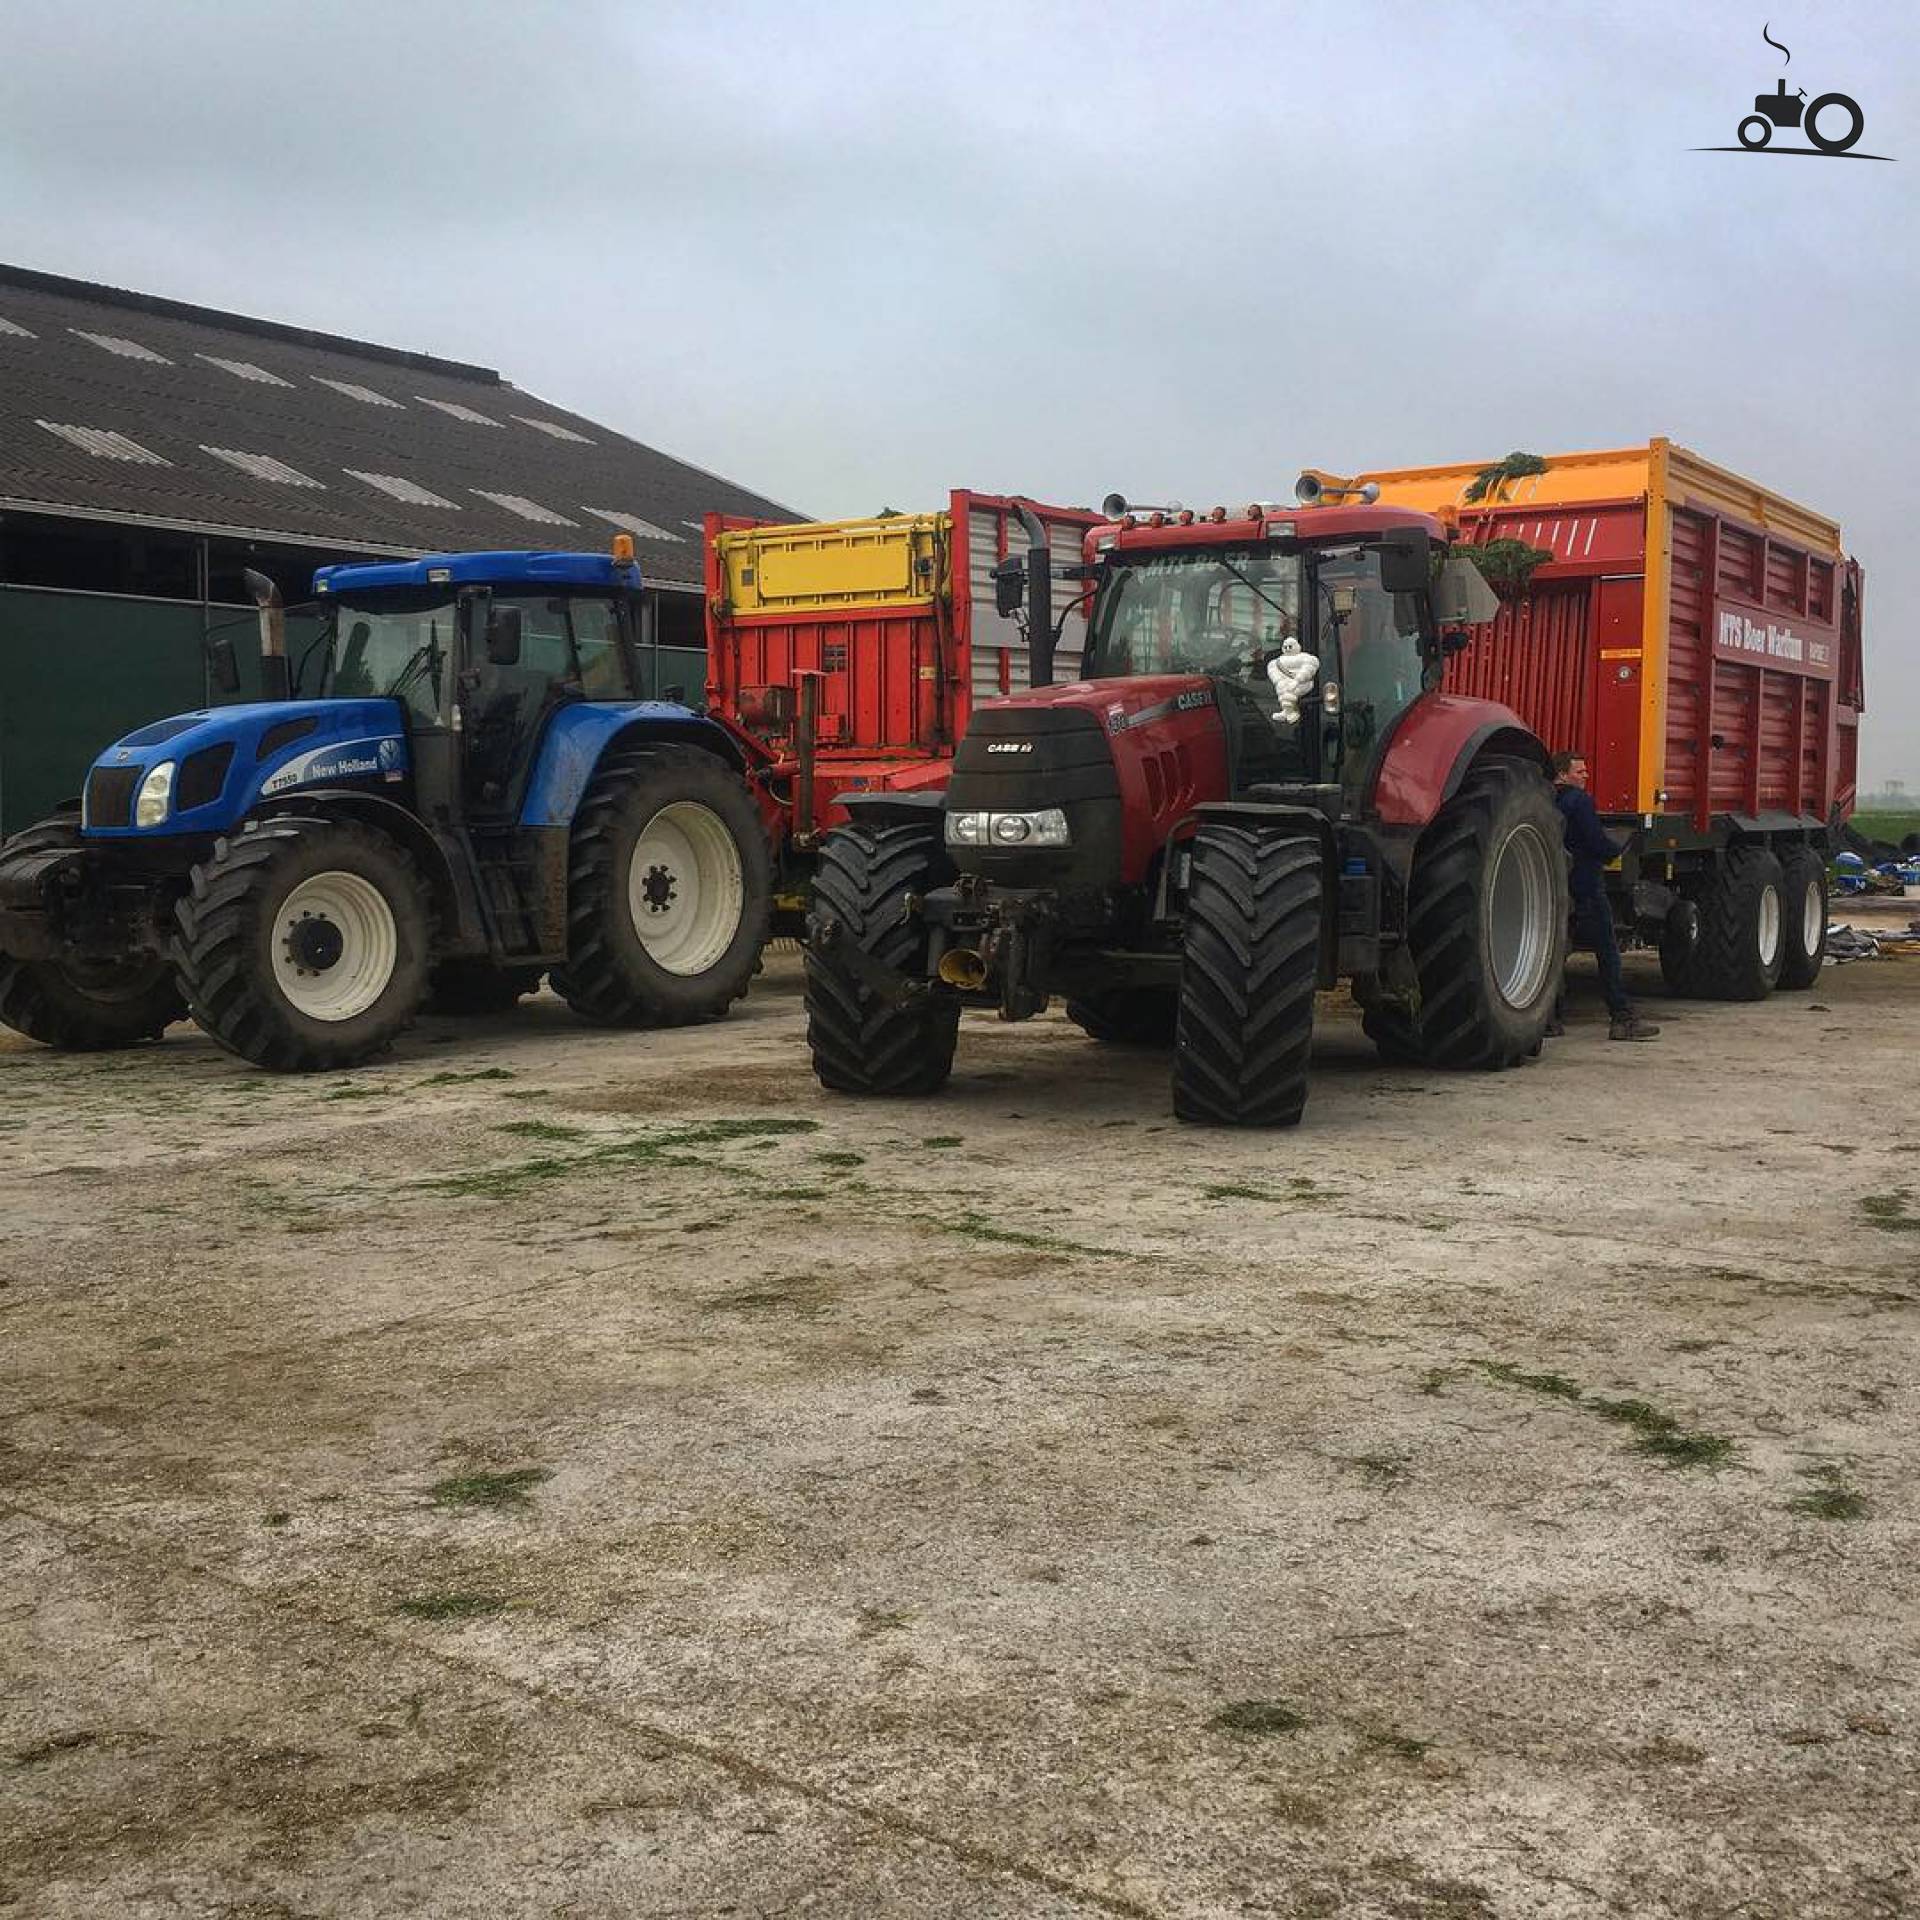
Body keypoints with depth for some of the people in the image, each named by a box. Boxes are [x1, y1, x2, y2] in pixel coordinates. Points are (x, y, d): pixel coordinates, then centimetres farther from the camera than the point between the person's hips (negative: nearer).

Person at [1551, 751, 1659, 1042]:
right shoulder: (1580, 800, -12)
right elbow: (1598, 843, -16)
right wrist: (1620, 849, 4)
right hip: (1585, 887, -7)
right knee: (1608, 952, -4)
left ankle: (1549, 1017, 8)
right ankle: (1623, 1018, -5)